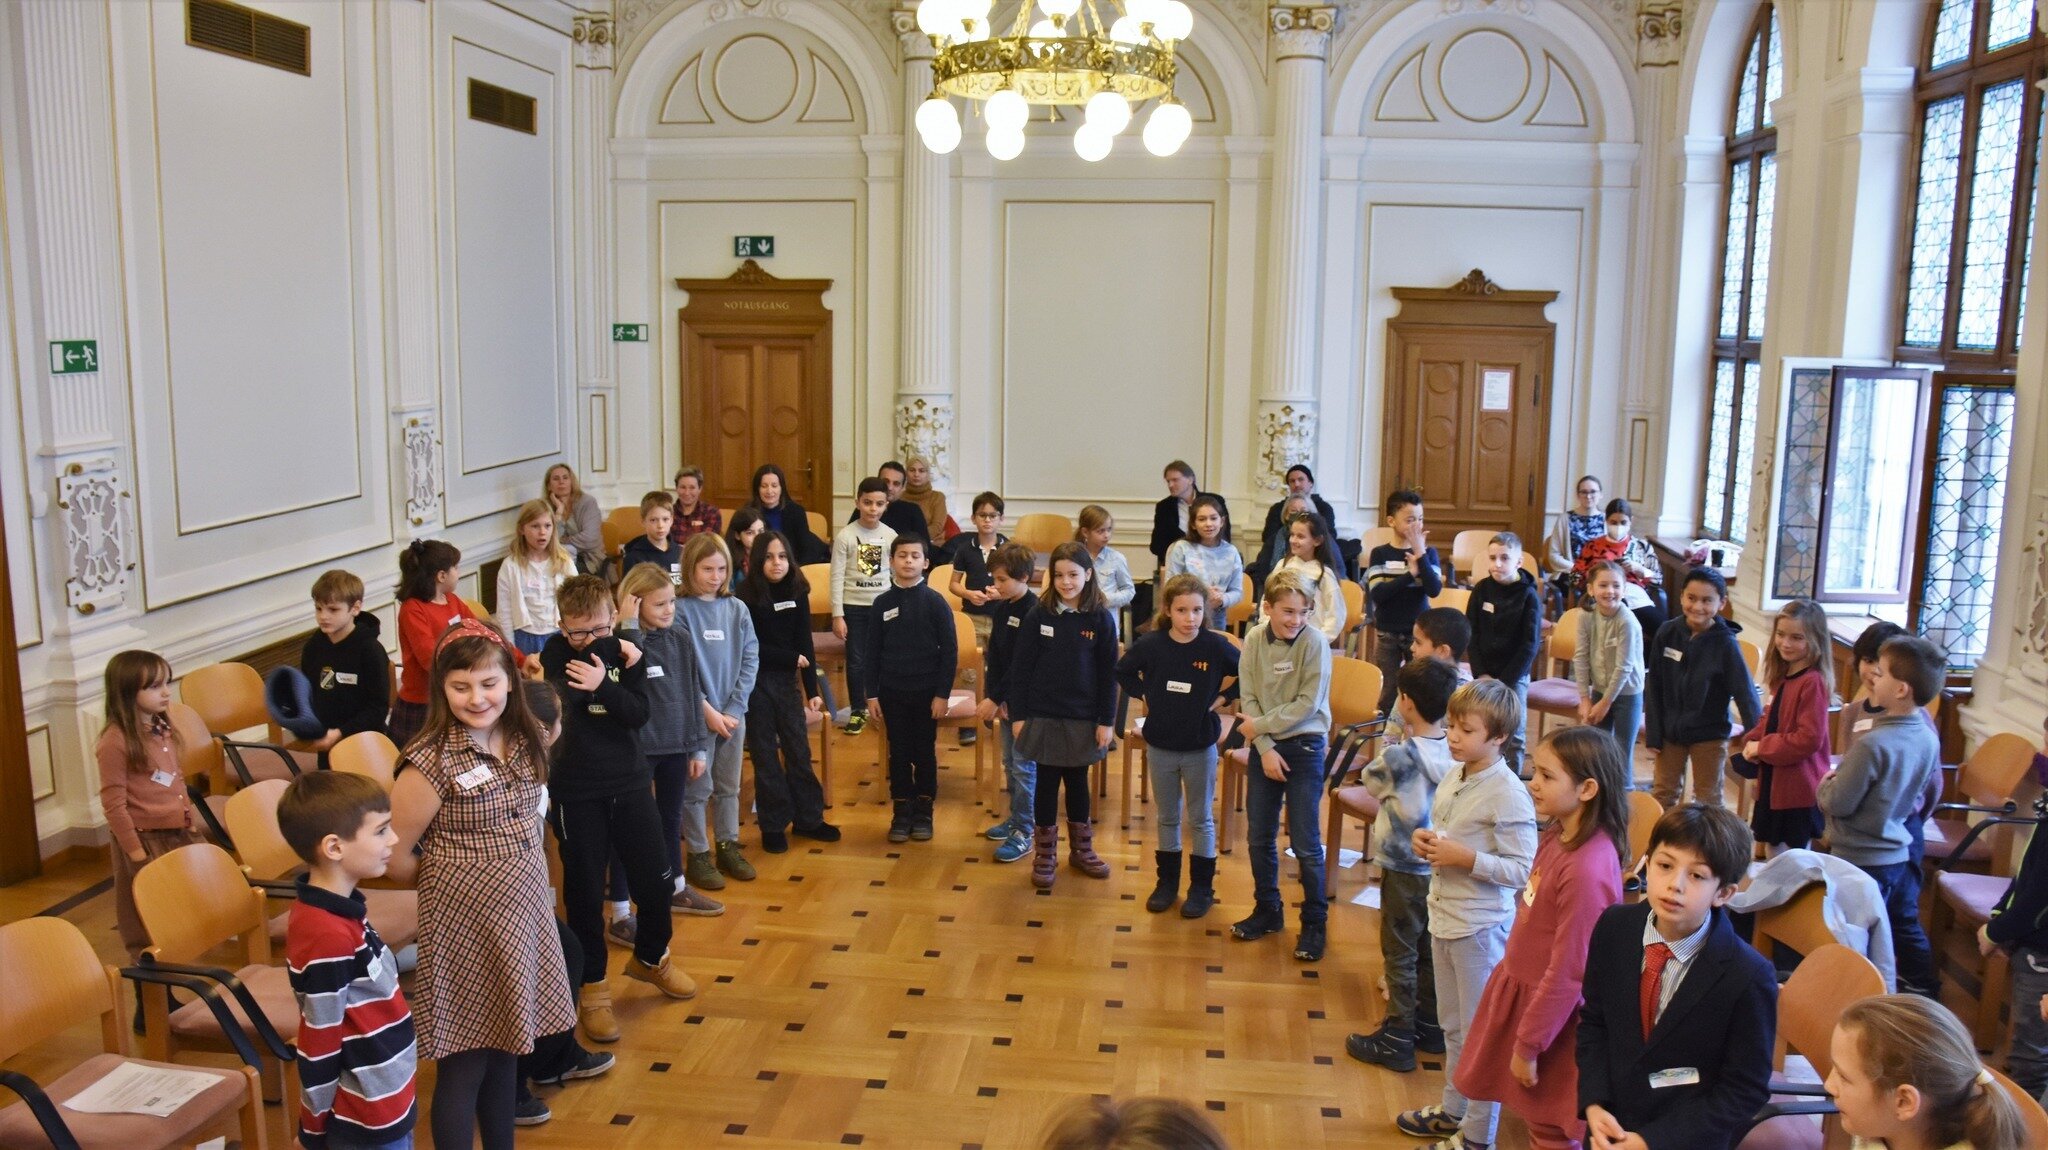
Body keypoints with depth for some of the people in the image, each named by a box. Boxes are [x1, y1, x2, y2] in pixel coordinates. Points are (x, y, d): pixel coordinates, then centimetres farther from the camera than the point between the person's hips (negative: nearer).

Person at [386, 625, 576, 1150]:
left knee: (505, 1047, 19)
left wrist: (524, 886, 6)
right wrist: (450, 878, 0)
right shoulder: (433, 761, -20)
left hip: (525, 913, 6)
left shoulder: (524, 742, 0)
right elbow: (393, 855, -15)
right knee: (465, 1061, 5)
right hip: (466, 923, -6)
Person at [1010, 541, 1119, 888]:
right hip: (1043, 717, -1)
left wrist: (1106, 721, -4)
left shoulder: (1101, 619, -5)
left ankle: (1081, 849, 31)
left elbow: (1108, 674, -2)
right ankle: (1044, 855, 20)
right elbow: (1020, 669, -3)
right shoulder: (1038, 616, -6)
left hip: (1083, 719, 1)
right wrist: (1018, 715, -5)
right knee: (1046, 784, 8)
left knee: (1077, 782, 15)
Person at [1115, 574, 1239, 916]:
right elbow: (1123, 671, 7)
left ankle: (1202, 887, 22)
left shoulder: (1216, 646, -14)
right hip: (1160, 744, 2)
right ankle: (1167, 881, 29)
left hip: (1201, 747, -2)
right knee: (1167, 817, 16)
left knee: (1201, 819, 11)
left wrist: (1223, 697, -9)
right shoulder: (1150, 644, -10)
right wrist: (1143, 695, -3)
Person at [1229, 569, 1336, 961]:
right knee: (1258, 838, 12)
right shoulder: (1254, 639, -3)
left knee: (1305, 843, 1)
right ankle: (1267, 910, 31)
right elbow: (1248, 698, -3)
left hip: (1304, 748, -4)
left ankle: (1315, 922, 17)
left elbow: (1308, 704, -15)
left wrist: (1259, 726, -12)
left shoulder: (1315, 642, -13)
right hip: (1263, 747, 4)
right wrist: (1265, 748, -11)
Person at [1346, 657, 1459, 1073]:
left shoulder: (1400, 756, -23)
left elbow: (1369, 778, -7)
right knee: (1430, 951, 20)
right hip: (1442, 864, 6)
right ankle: (1431, 1026, 32)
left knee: (1399, 954, 5)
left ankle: (1397, 1039, 13)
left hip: (1405, 867, -6)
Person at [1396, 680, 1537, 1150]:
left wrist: (1466, 857, -25)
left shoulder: (1508, 794, -20)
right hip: (1444, 917, 9)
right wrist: (1426, 840, 0)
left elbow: (1523, 870, -21)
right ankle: (1452, 1111, 39)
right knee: (1453, 1027, 23)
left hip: (1481, 927, -8)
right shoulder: (1452, 780, 6)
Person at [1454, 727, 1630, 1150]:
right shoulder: (1558, 837, -3)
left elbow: (1568, 971, -24)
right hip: (1524, 986, 8)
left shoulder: (1588, 868, -29)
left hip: (1554, 1013, -8)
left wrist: (1528, 1046, -16)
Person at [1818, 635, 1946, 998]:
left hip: (1860, 859, -8)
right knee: (1906, 928, 22)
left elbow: (1837, 803, -21)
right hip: (1900, 853, 8)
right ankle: (1922, 989, 34)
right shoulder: (1928, 738, -2)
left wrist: (1825, 784, -1)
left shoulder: (1873, 744, -27)